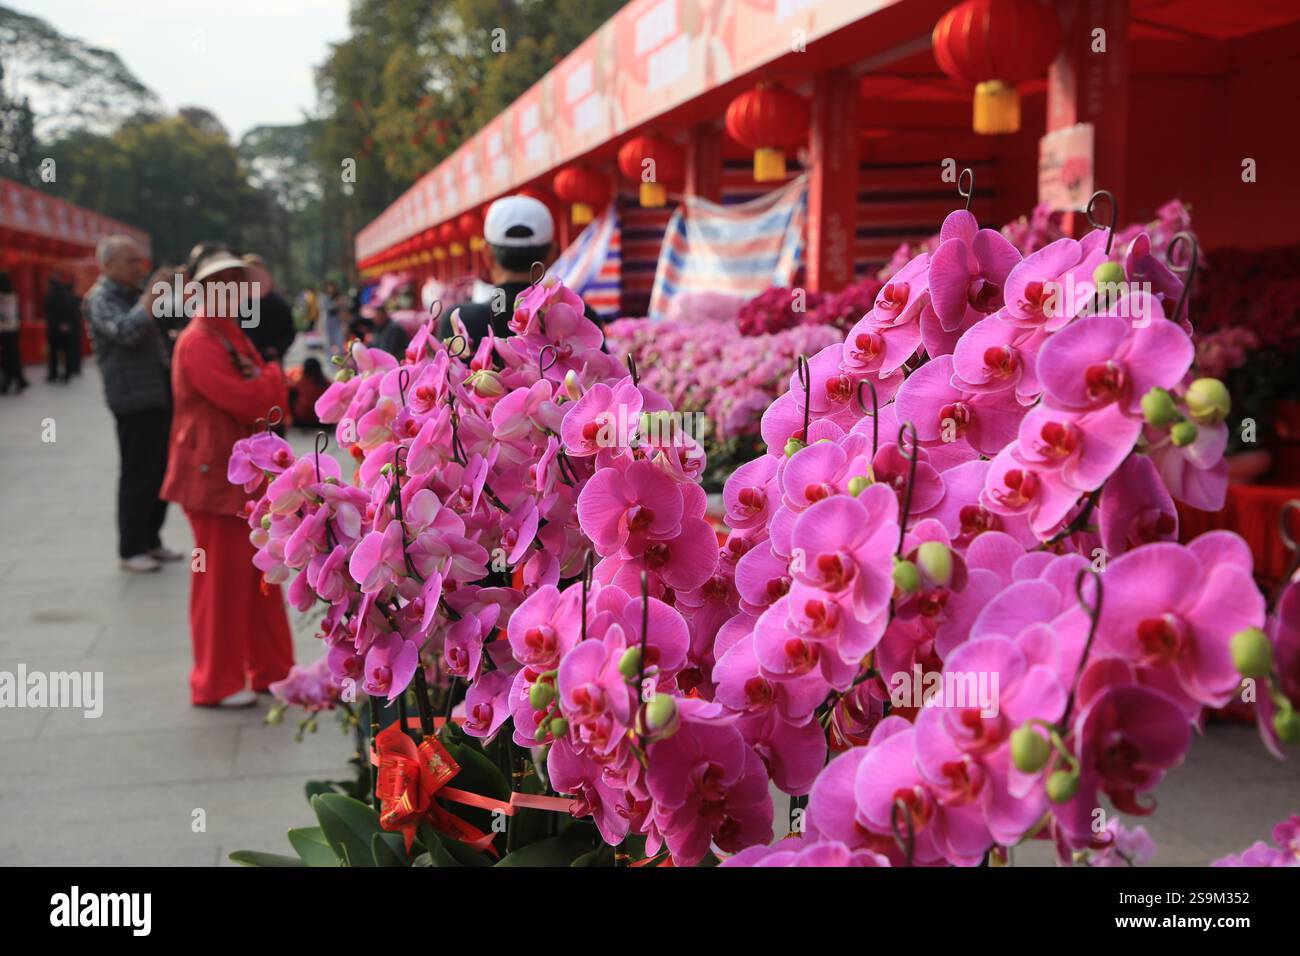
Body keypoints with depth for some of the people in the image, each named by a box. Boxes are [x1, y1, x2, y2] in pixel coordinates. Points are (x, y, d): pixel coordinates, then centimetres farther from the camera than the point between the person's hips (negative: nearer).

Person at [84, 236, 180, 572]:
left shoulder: (136, 294, 19)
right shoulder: (101, 299, -7)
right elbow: (125, 331, -26)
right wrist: (152, 293, -21)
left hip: (161, 393, 8)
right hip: (134, 397, -8)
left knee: (161, 471, 11)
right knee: (139, 475, -5)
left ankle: (150, 540, 21)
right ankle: (131, 549, 4)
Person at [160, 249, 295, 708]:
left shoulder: (233, 335, 17)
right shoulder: (198, 342, -15)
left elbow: (273, 401, 13)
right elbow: (248, 402, -24)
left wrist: (264, 390, -9)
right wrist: (273, 377, -5)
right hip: (216, 475, -9)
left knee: (262, 574, 14)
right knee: (222, 578, -2)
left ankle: (271, 670, 25)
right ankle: (217, 683, 10)